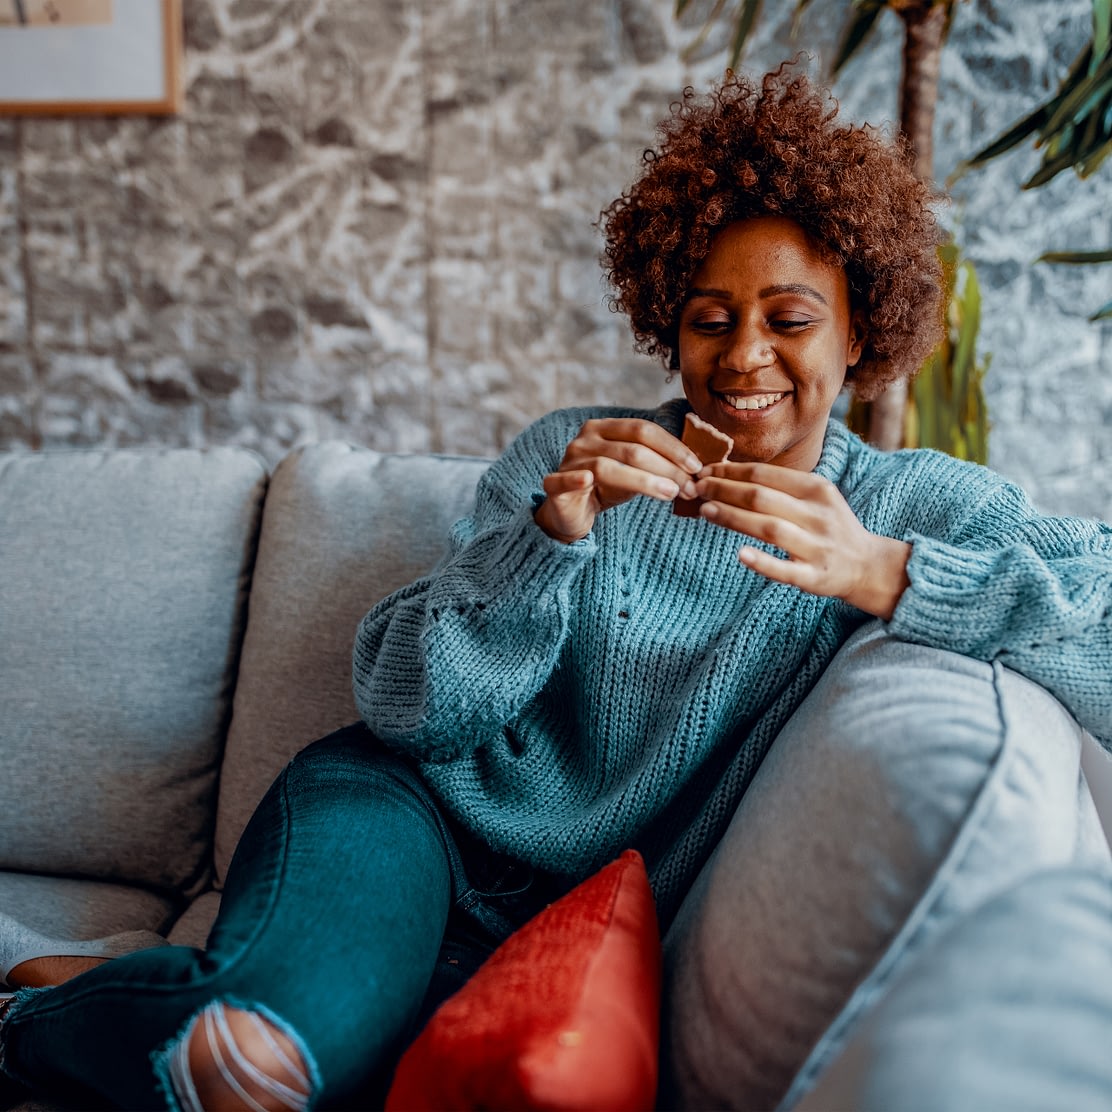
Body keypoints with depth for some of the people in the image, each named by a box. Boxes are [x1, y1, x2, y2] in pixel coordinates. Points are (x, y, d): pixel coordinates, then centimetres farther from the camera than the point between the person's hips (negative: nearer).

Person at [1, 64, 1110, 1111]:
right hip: (423, 823, 1)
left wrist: (885, 576, -30)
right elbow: (402, 701, -7)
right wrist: (549, 535, -24)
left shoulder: (935, 508, 0)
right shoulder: (570, 458, -1)